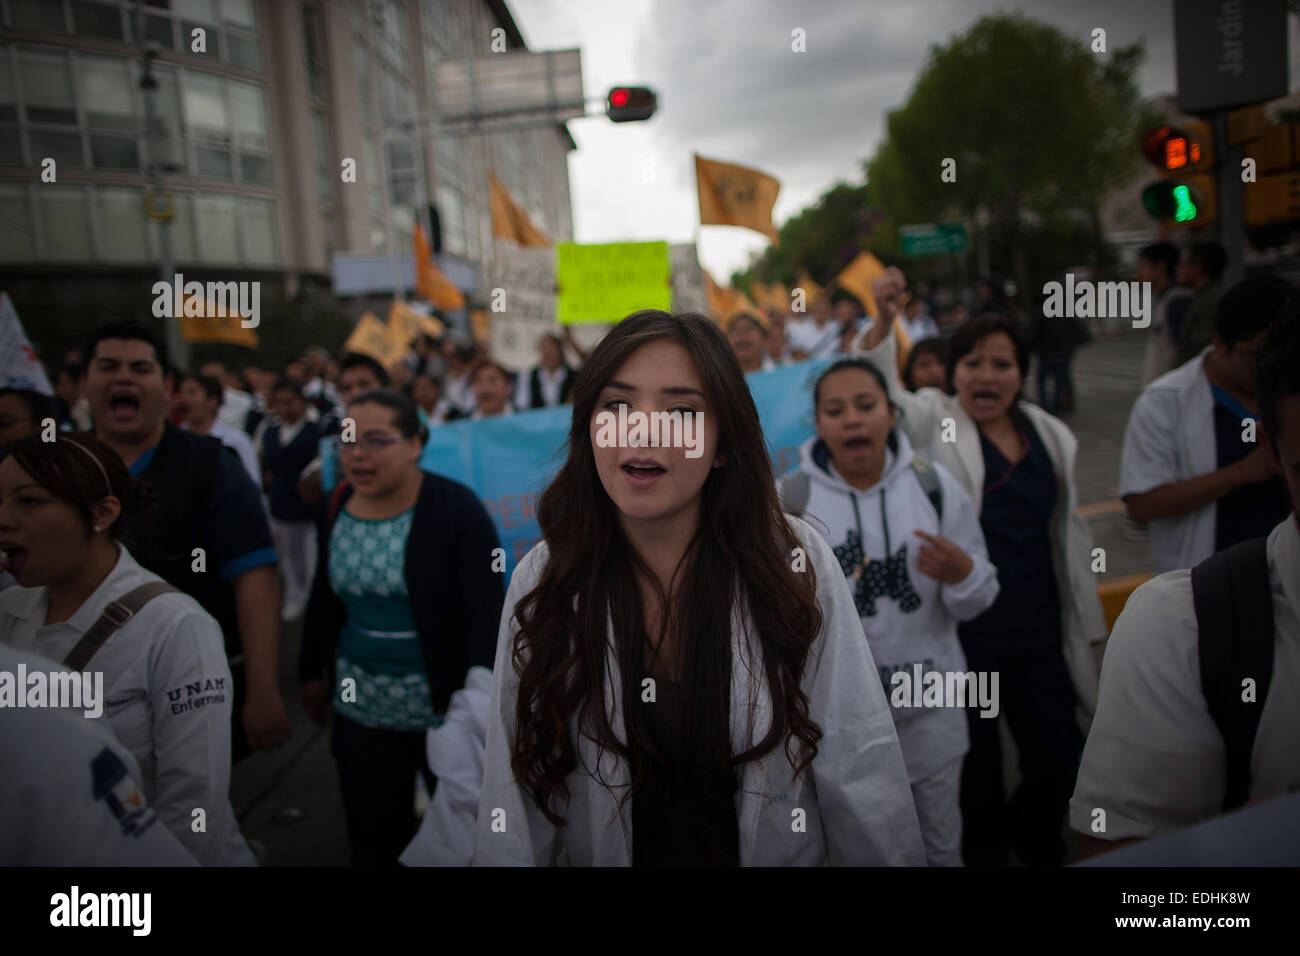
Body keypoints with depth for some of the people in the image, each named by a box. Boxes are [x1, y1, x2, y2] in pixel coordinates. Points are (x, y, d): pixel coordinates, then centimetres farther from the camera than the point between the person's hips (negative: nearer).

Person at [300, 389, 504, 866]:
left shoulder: (455, 506, -16)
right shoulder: (338, 508, 1)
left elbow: (487, 609, -20)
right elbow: (323, 598, 14)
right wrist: (312, 671, 17)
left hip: (444, 710, -4)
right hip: (360, 709, 5)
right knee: (373, 839, 15)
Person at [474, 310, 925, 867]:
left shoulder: (797, 564, -20)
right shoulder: (541, 582, -16)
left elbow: (860, 774, -17)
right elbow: (516, 798, -15)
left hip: (784, 853, 0)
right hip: (600, 853, 1)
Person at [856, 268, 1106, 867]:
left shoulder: (1052, 437, 9)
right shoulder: (931, 422, -3)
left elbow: (1070, 534, 14)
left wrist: (1089, 625, 16)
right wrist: (882, 324, -40)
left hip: (1037, 631, 5)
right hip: (960, 632, -4)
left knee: (1061, 760, 14)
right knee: (976, 774, 7)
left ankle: (1030, 841, 45)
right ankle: (984, 853, 34)